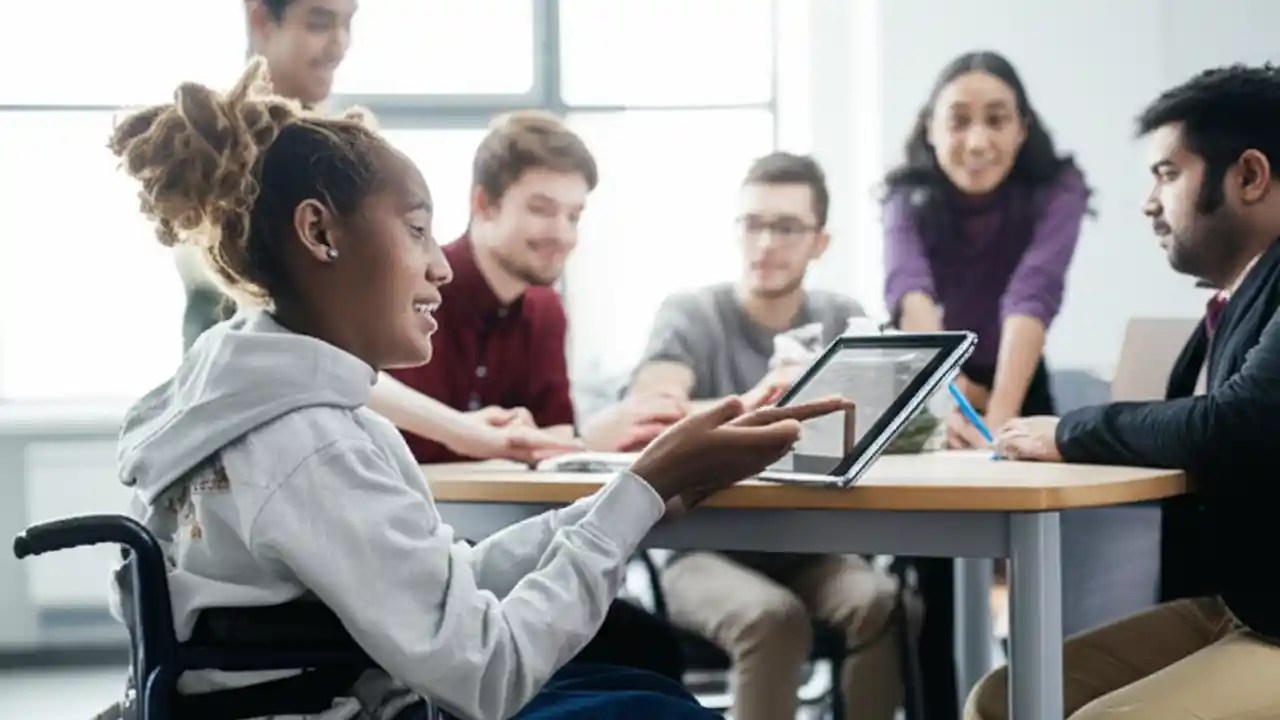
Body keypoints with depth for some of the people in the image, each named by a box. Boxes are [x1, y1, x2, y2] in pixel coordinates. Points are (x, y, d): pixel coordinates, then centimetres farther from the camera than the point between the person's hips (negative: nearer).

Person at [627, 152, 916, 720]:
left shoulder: (843, 322, 8)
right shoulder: (691, 316, -4)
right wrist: (743, 407, -44)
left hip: (811, 549, 3)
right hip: (706, 549, -3)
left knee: (885, 605, -27)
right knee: (772, 615, -34)